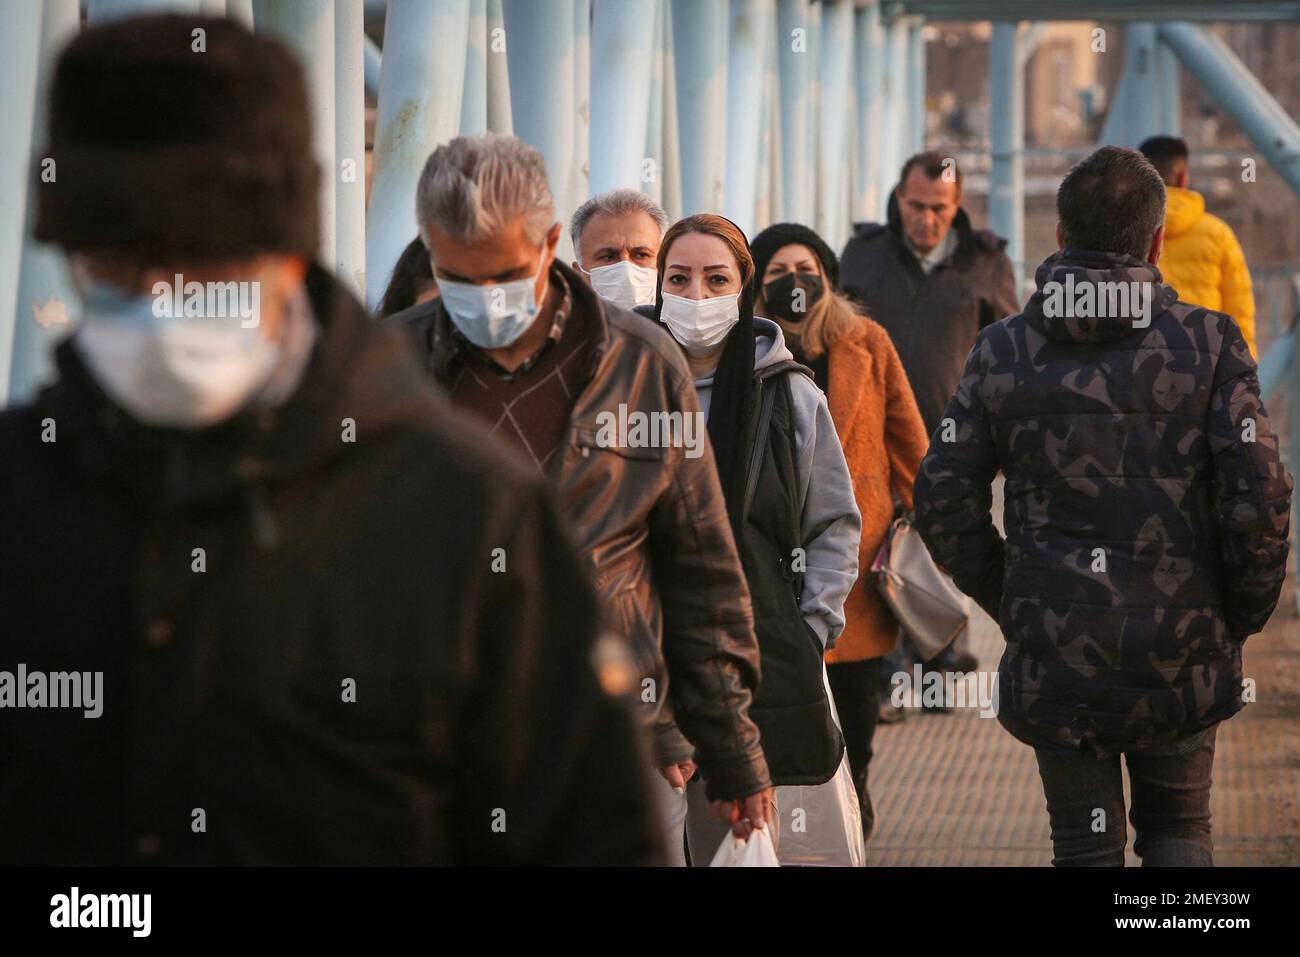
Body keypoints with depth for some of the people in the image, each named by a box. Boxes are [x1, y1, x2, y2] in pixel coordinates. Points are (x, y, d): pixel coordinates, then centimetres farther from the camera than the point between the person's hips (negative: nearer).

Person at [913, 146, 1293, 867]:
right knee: (1178, 828, 19)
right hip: (1181, 651, 0)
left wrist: (1005, 602, 10)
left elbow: (942, 502, -3)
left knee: (1086, 845, 11)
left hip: (1053, 655, 1)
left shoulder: (1003, 350, -1)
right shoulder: (1209, 342, -6)